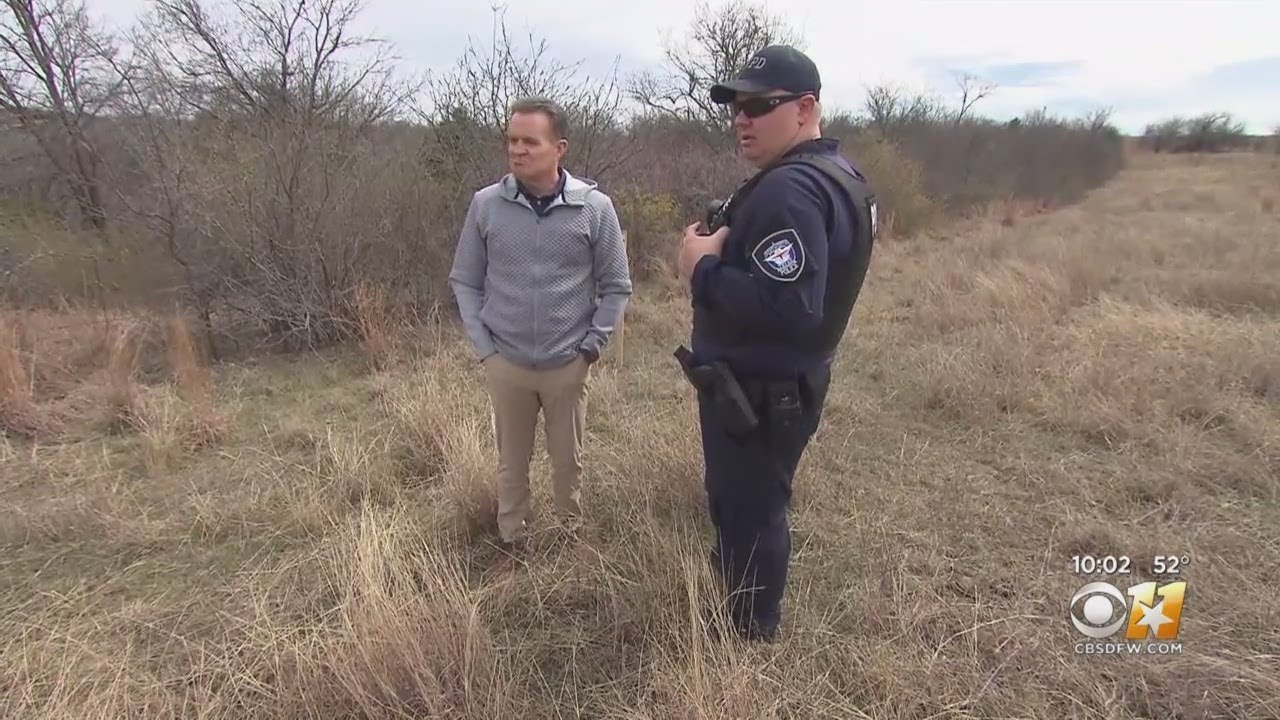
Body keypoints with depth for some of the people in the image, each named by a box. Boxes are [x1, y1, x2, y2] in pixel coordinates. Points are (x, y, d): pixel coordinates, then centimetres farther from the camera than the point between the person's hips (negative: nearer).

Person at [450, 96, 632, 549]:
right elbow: (464, 282, 3)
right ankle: (511, 542, 37)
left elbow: (616, 287, -1)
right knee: (511, 464, 16)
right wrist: (483, 348, -2)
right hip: (505, 364, 1)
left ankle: (571, 538, 39)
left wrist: (590, 347, -5)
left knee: (568, 461, 16)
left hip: (568, 365, 0)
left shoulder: (595, 207, -8)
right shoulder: (485, 204, -5)